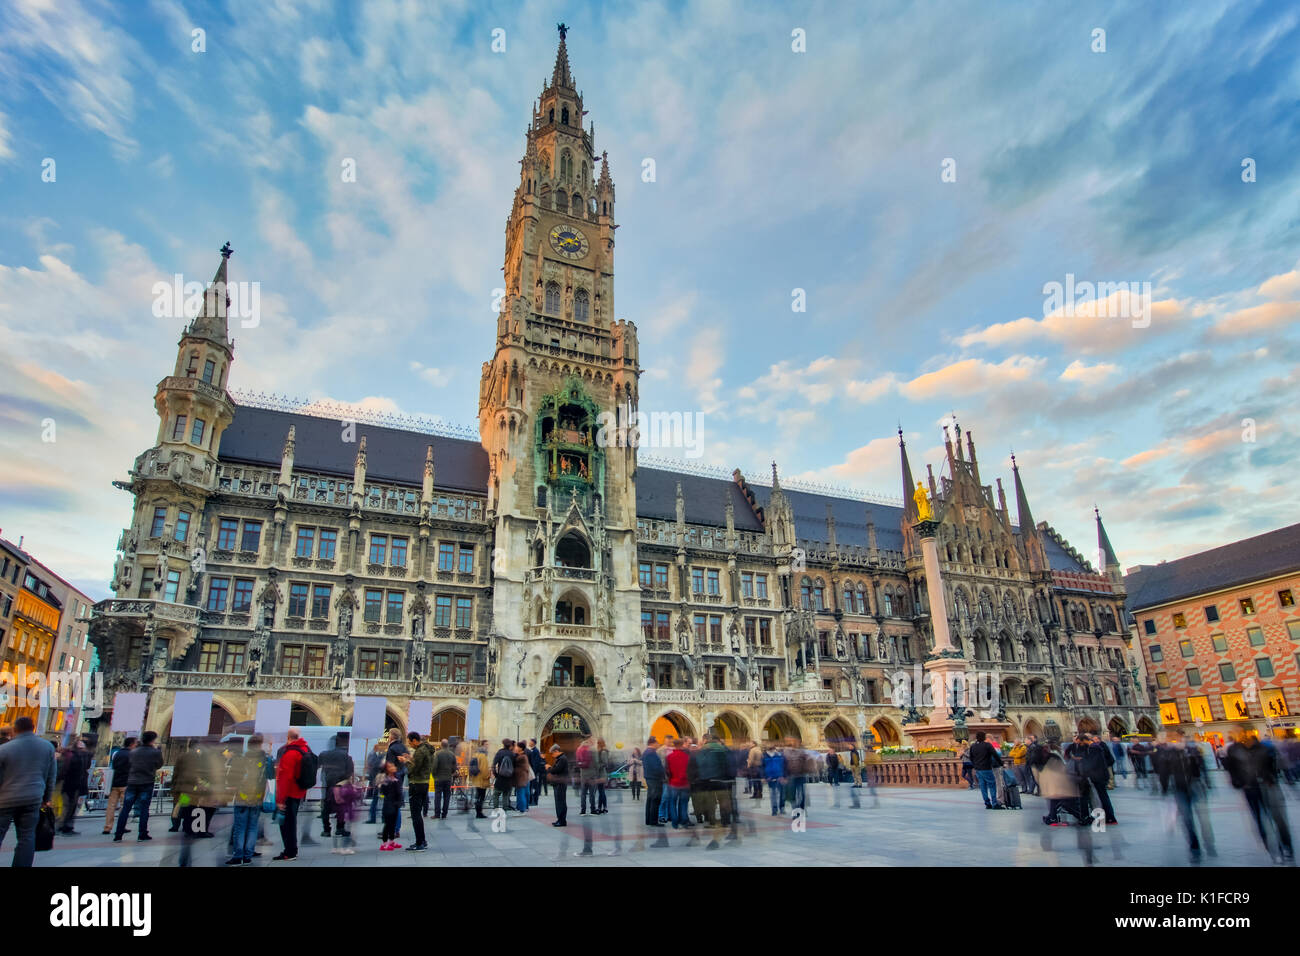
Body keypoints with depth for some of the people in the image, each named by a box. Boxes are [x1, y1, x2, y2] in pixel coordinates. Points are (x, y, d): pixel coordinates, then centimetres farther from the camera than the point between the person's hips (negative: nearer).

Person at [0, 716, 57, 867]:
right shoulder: (47, 746, 4)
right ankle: (22, 864, 4)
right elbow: (51, 776, 10)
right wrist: (47, 797, 20)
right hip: (33, 798, 2)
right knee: (27, 837, 6)